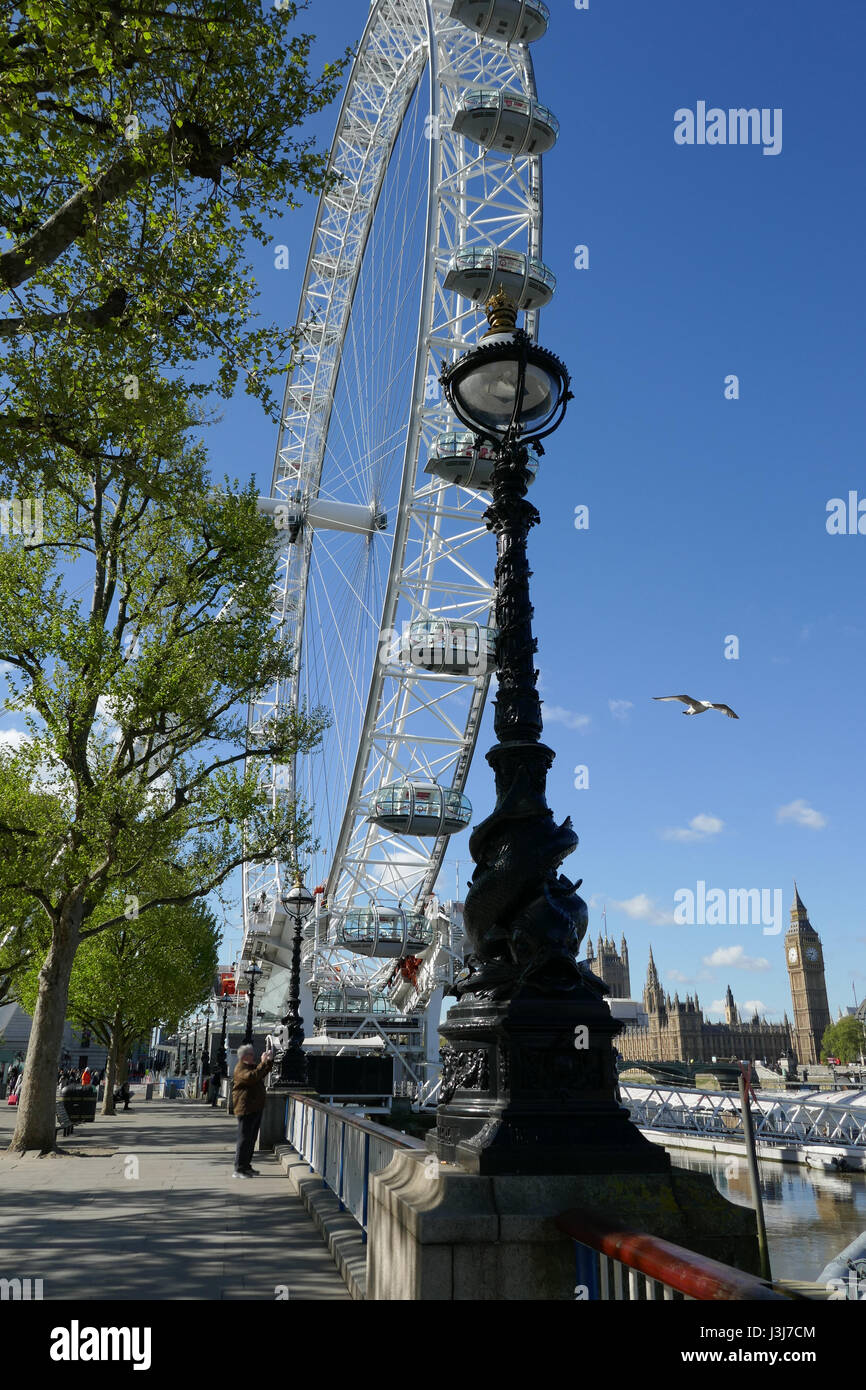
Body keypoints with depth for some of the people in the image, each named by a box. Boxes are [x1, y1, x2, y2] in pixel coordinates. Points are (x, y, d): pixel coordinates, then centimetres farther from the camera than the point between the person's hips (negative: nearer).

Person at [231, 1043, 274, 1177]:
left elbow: (264, 1072, 29)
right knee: (244, 1138, -7)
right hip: (246, 1109, -10)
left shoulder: (252, 1066, 17)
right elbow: (252, 1077, -32)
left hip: (256, 1108, 10)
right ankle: (238, 1169, -3)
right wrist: (263, 1063, -31)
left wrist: (269, 1060, 14)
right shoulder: (241, 1068, -14)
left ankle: (246, 1166, 24)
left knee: (252, 1138, 15)